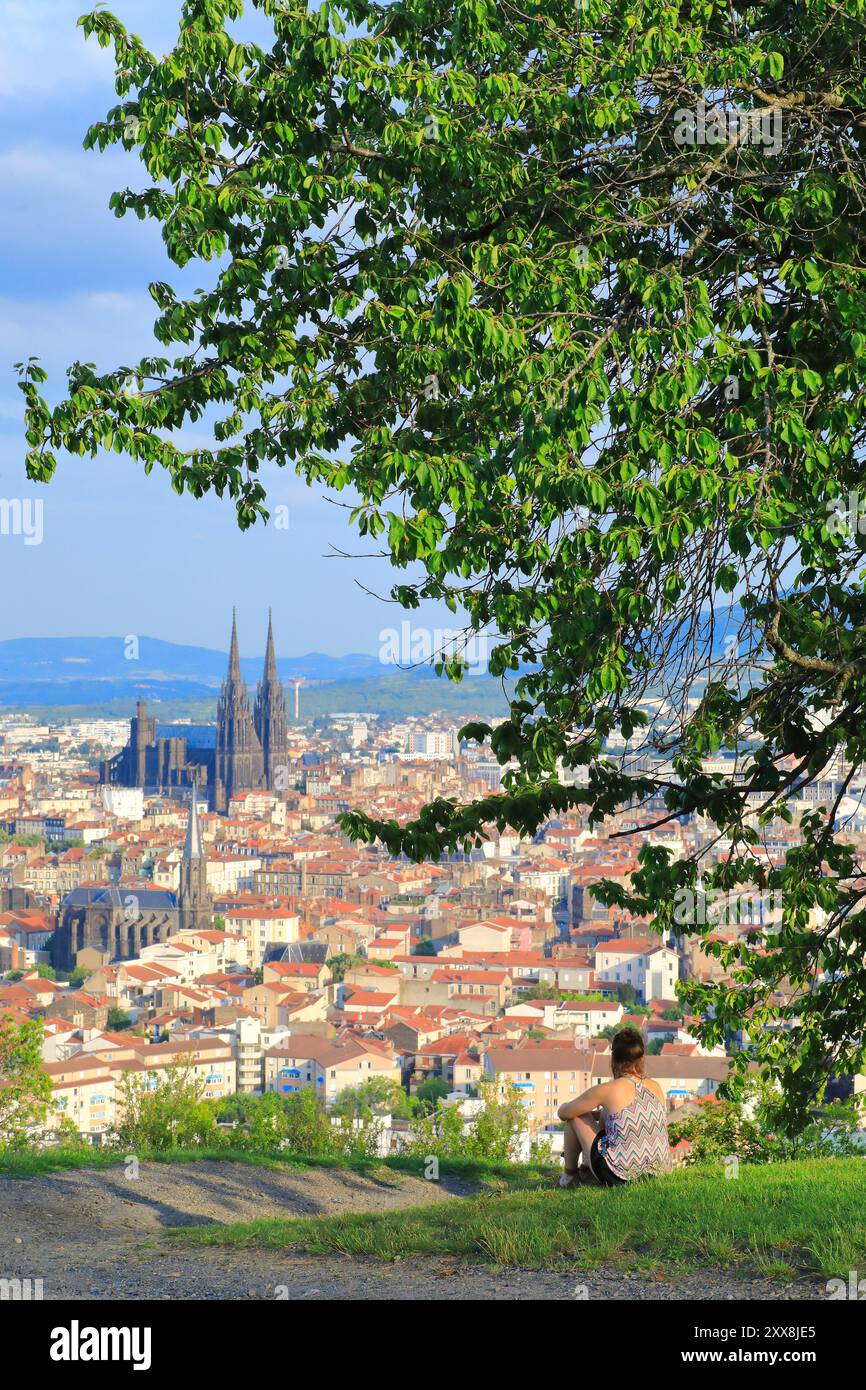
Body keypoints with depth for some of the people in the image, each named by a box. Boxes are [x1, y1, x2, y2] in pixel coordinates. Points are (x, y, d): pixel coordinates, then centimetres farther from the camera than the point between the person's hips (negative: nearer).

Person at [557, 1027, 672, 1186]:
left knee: (576, 1115, 14)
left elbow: (563, 1112, 4)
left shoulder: (608, 1090, -10)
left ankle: (569, 1174, 26)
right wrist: (596, 1114, 36)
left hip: (619, 1177, -6)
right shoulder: (656, 1088, 6)